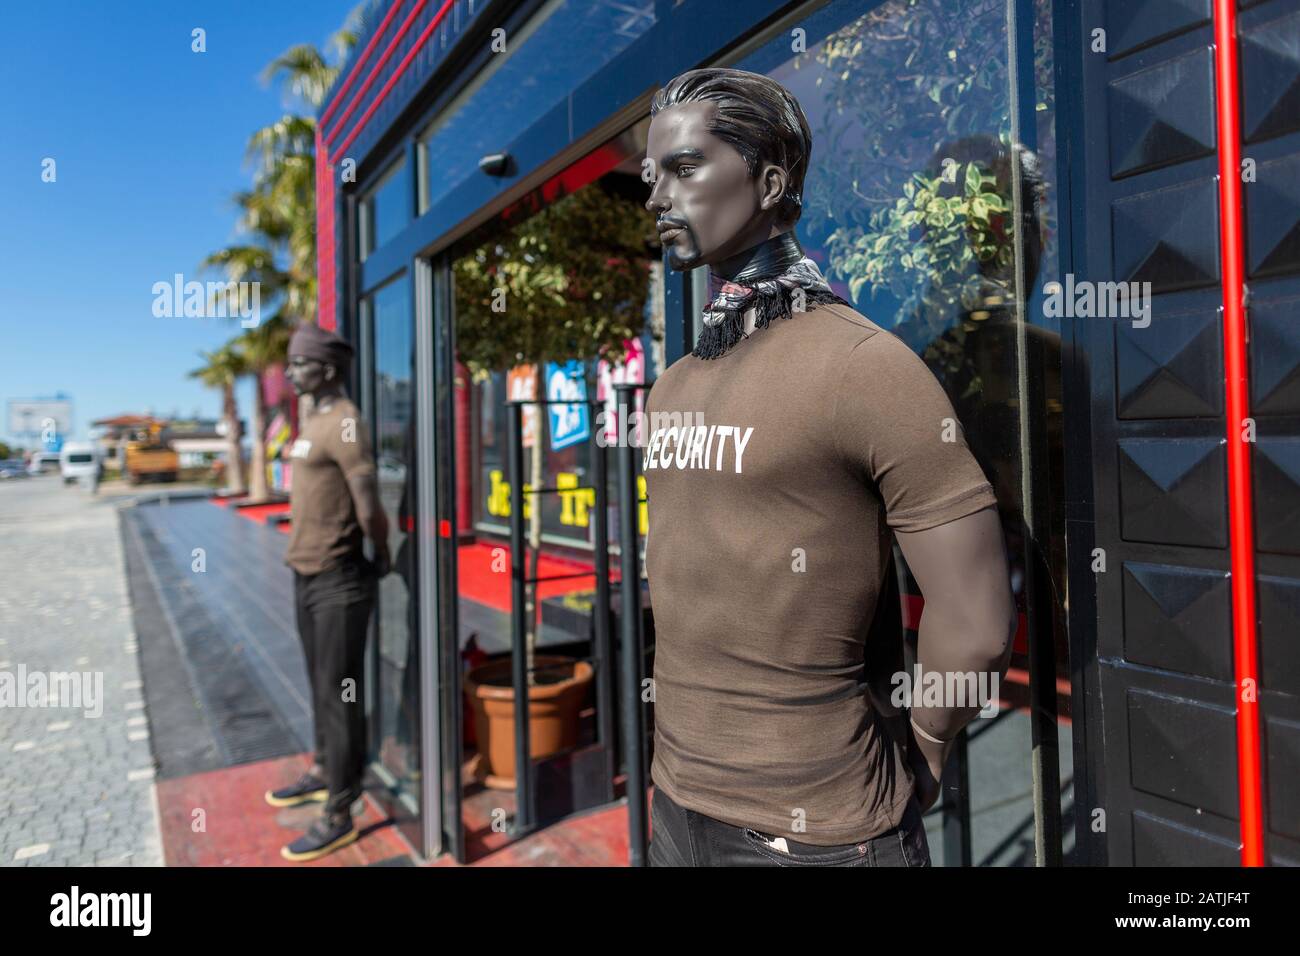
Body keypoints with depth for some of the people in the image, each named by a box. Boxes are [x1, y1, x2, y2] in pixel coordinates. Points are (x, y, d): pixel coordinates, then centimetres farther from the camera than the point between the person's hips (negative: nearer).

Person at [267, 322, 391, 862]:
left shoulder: (344, 423, -17)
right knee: (321, 684, 21)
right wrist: (308, 561, 16)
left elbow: (369, 507, -22)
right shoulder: (313, 421, 13)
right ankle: (323, 773, 38)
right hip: (306, 575, 9)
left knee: (340, 691, -1)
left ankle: (338, 815, 9)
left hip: (338, 580, -9)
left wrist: (382, 558, -8)